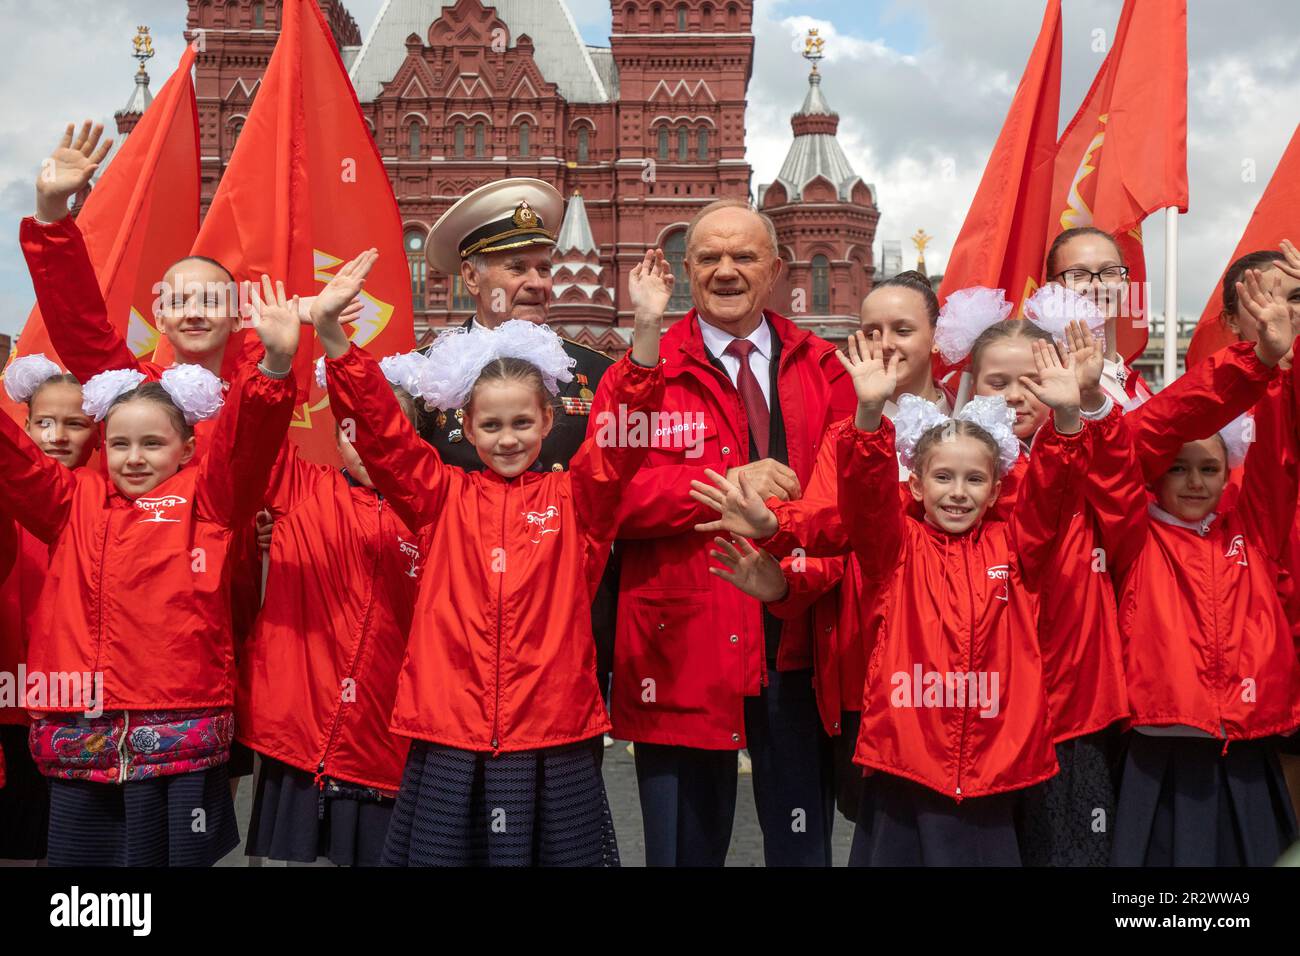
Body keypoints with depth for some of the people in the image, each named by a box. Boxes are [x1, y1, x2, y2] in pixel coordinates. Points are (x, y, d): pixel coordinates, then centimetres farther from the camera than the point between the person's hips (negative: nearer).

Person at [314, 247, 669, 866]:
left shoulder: (575, 501, 5)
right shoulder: (442, 500, 6)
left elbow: (622, 433, -7)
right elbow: (380, 428, -1)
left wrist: (646, 332, -20)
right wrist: (332, 334, -13)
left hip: (554, 744, 0)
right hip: (448, 747, 1)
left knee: (555, 852, 8)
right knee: (444, 850, 9)